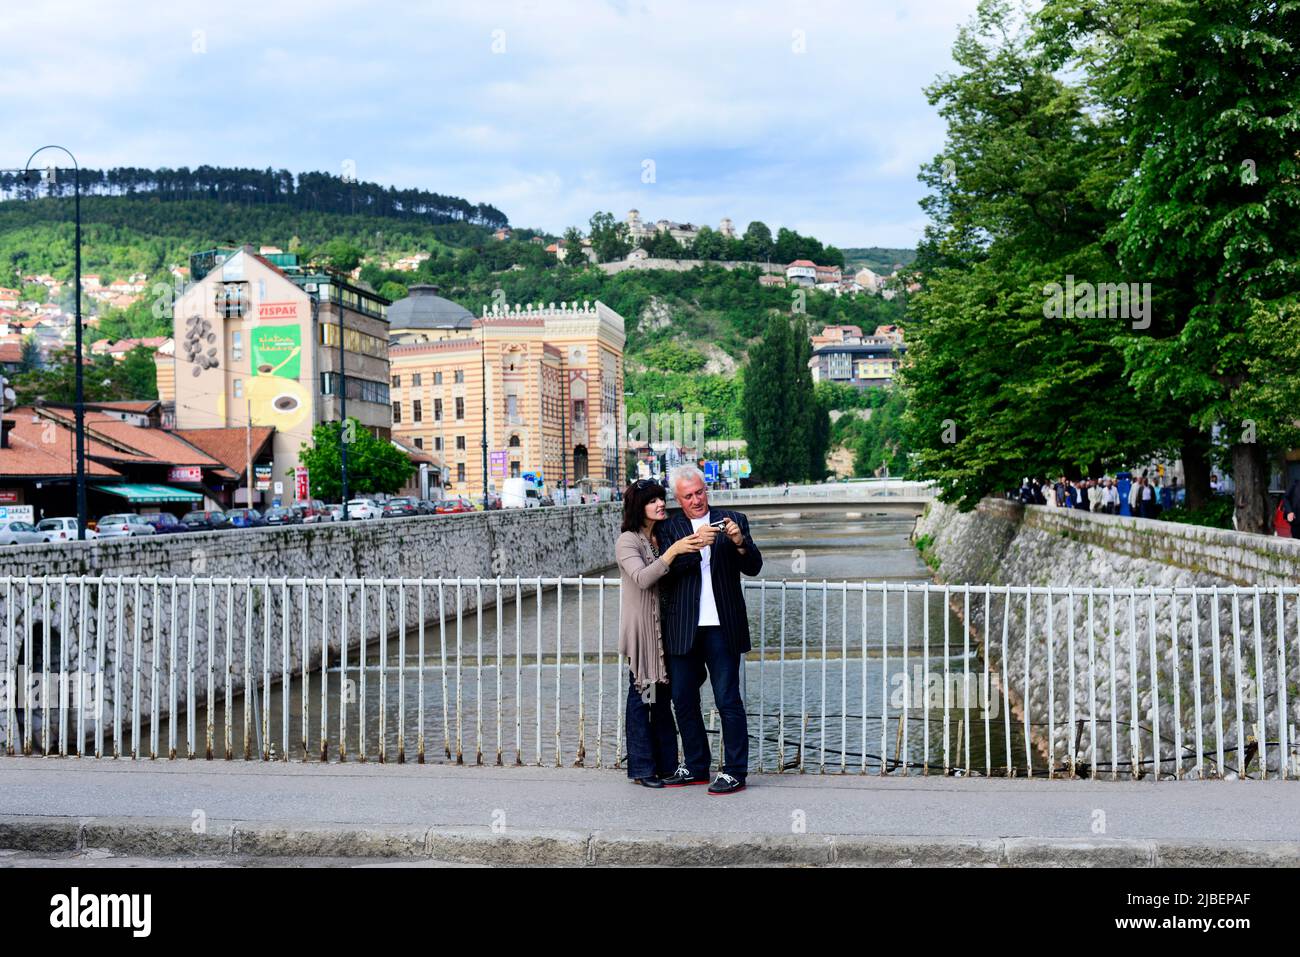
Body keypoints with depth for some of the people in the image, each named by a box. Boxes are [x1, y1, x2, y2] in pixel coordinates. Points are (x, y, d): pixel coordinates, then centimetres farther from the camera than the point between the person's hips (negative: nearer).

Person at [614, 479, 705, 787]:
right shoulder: (627, 541, -10)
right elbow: (642, 578, -26)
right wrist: (672, 551, -35)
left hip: (665, 629, 6)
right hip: (641, 631, -6)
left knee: (663, 695, 11)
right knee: (641, 695, 0)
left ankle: (666, 764, 19)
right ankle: (642, 767, 8)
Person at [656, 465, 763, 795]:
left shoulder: (733, 520, 6)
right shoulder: (669, 528, 6)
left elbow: (753, 567, 0)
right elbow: (667, 568, -9)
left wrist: (739, 542, -18)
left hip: (721, 628, -2)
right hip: (682, 631, 3)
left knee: (728, 701, -2)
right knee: (683, 700, 11)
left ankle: (735, 772, 6)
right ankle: (696, 766, 25)